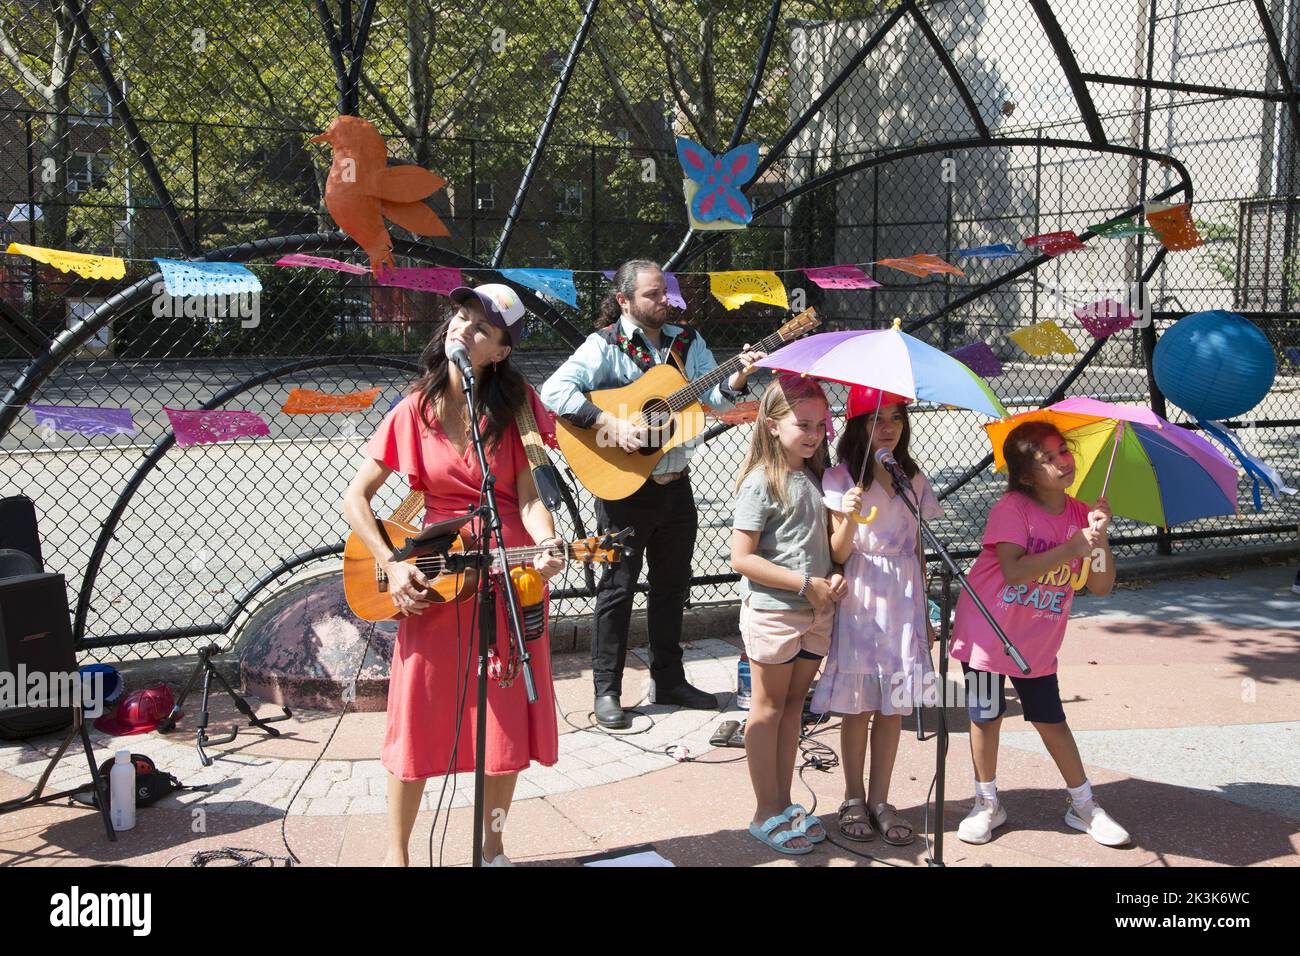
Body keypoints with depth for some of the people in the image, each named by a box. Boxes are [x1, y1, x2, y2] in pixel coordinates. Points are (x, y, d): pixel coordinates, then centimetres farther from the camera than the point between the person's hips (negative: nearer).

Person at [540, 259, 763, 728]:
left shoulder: (687, 342, 8)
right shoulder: (606, 345, -10)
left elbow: (713, 397, 2)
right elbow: (554, 391, -22)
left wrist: (737, 377, -18)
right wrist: (610, 422, -29)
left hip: (675, 483, 6)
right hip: (624, 486, -6)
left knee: (672, 584, 15)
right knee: (618, 587, 2)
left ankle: (668, 680, 29)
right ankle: (606, 690, 13)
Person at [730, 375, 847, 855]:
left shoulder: (817, 479, 8)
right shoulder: (761, 482, -13)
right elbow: (742, 557, -17)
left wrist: (835, 577, -4)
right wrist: (806, 584, -17)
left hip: (816, 613, 6)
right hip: (771, 612, -6)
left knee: (793, 706, 14)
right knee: (769, 708, 5)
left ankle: (785, 804, 24)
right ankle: (767, 814, 15)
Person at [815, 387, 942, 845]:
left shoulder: (913, 479, 8)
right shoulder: (841, 479, -5)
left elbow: (917, 551, 12)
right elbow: (838, 553, -8)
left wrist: (924, 612, 12)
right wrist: (850, 518, -27)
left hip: (904, 601, 4)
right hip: (860, 602, -4)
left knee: (894, 705, 7)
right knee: (860, 706, 2)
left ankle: (880, 800, 18)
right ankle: (853, 800, 17)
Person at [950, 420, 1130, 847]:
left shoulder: (1080, 514, -2)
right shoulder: (1012, 508, -17)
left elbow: (1101, 586, -6)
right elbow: (1014, 571, -30)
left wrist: (1100, 537, -20)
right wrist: (1073, 547, -30)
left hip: (1037, 643, 4)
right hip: (987, 633, -4)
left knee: (1051, 720, 11)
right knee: (986, 717, 7)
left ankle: (1083, 804, 27)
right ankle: (987, 803, 24)